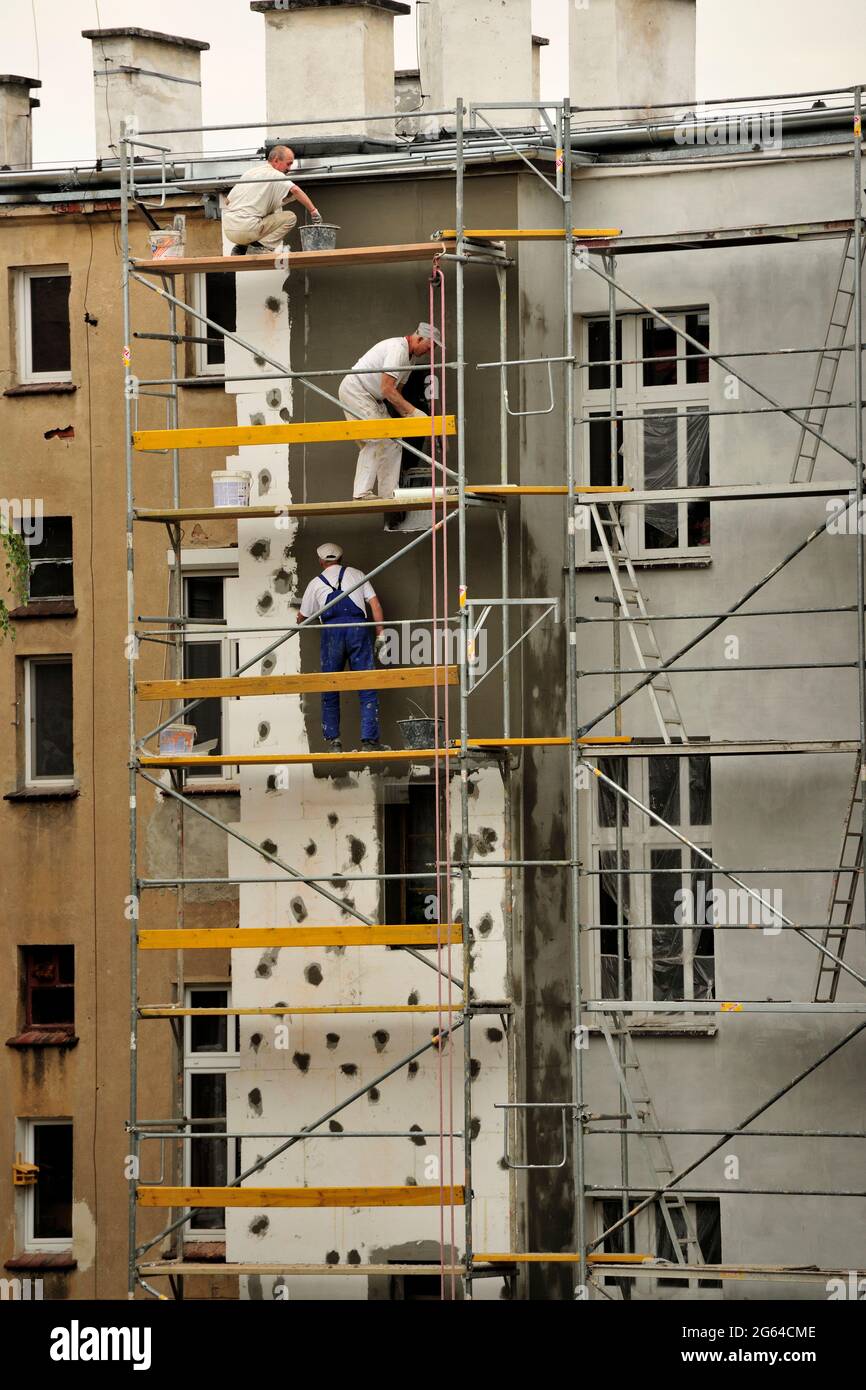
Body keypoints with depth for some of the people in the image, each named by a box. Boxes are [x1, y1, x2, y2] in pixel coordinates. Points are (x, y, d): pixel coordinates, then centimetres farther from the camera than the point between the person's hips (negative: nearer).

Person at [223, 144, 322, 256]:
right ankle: (261, 247, -11)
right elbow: (295, 190, -20)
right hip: (245, 229, -8)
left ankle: (241, 248, 14)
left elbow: (228, 201, 23)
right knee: (290, 218, -1)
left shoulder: (249, 172, 21)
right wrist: (313, 210, -16)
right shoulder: (274, 175, -3)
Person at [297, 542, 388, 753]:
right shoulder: (356, 575, 20)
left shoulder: (316, 584, 19)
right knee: (367, 688, 0)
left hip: (332, 630, 0)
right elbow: (375, 604, 10)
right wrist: (380, 633, 11)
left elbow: (302, 618, 28)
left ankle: (333, 741, 7)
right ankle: (369, 740, -8)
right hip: (358, 628, 0)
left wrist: (299, 618, 51)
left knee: (330, 691, 9)